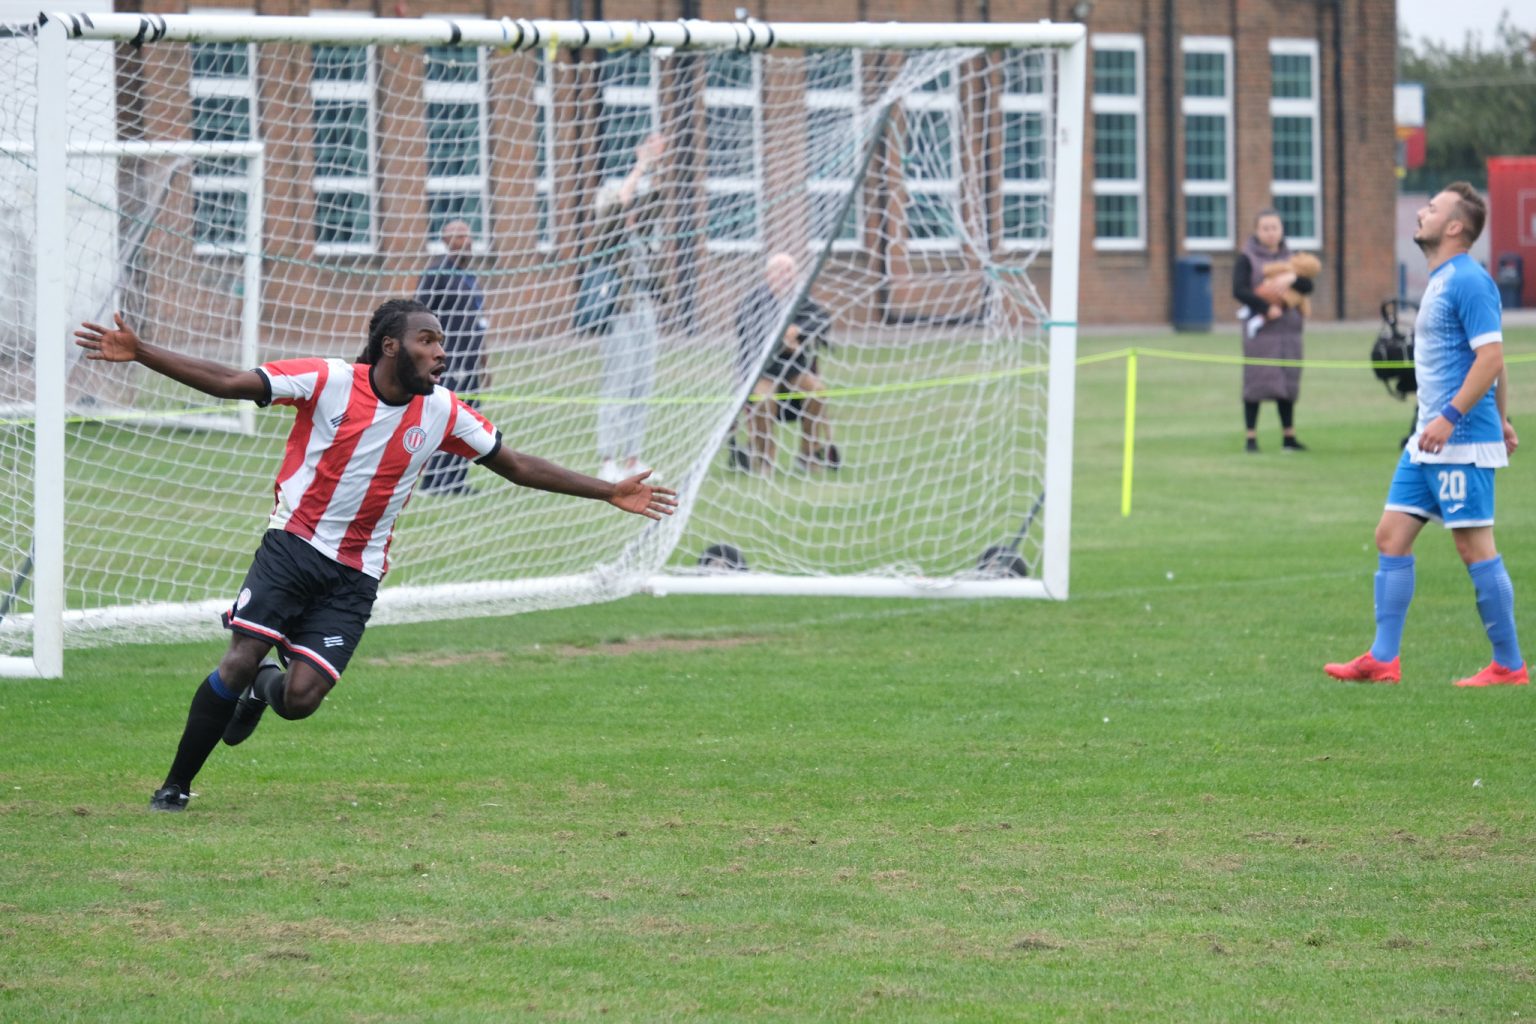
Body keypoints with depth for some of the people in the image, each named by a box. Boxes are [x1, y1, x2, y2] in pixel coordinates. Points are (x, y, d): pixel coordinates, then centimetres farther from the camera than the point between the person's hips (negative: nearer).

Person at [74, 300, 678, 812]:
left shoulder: (443, 413, -1)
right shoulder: (328, 382, -11)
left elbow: (517, 466, 9)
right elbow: (227, 383, -14)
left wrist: (609, 493, 6)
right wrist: (139, 353, -24)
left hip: (355, 576, 2)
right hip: (293, 544, -2)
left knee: (300, 699, -14)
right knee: (240, 661, -17)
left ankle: (266, 686, 26)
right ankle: (175, 787, 2)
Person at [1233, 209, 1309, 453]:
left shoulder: (1288, 258, 14)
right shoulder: (1247, 258, 0)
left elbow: (1307, 285, 2)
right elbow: (1239, 290, -12)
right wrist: (1266, 308, -21)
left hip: (1288, 330, 4)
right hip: (1260, 330, -4)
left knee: (1288, 383, 6)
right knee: (1256, 383, -4)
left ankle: (1289, 437, 12)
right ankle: (1250, 437, 0)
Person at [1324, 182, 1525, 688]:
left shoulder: (1469, 281, -14)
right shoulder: (1441, 281, 16)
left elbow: (1491, 358, -21)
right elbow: (1491, 361, 23)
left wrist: (1450, 417, -25)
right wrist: (1499, 419, 26)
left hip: (1461, 441, -10)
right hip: (1431, 439, 10)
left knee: (1475, 547, -6)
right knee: (1391, 536, 7)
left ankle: (1508, 666, 1)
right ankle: (1383, 659, 9)